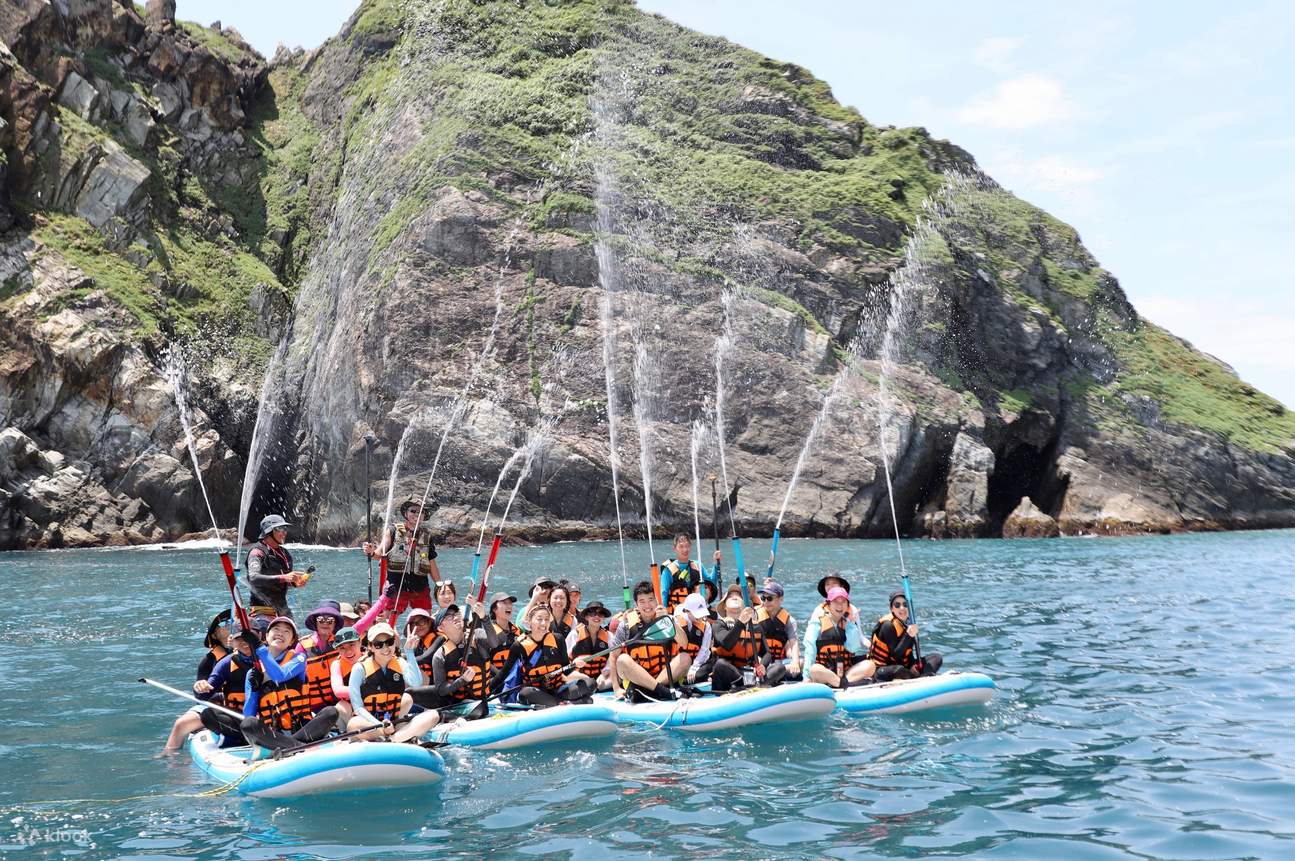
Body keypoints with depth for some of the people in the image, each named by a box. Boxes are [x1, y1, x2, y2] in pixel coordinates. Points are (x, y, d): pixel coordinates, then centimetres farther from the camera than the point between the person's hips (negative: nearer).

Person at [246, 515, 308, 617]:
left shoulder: (284, 553, 15)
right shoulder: (257, 552, -10)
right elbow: (253, 578, -26)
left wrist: (294, 582, 1)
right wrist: (283, 578, -34)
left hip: (282, 607, 8)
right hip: (263, 607, -8)